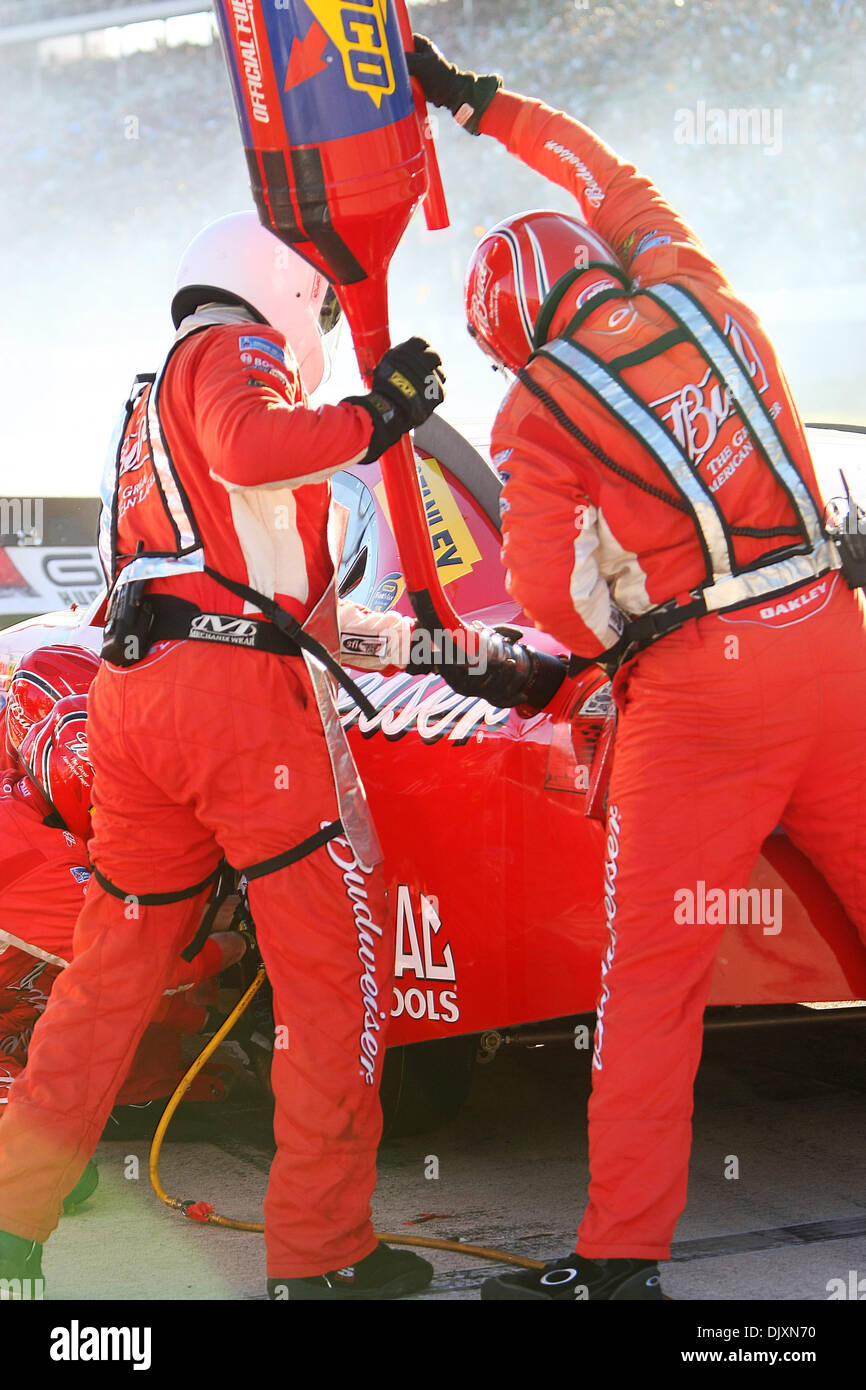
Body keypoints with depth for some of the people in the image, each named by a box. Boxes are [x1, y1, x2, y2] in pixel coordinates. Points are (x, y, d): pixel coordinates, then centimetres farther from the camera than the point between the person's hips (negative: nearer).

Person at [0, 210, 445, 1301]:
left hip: (129, 693, 9)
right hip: (238, 689, -9)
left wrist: (389, 638, 32)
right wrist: (376, 414, -7)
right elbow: (250, 449, -20)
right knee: (338, 954, -3)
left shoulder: (154, 406, 32)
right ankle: (319, 1253, -2)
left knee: (116, 959, 14)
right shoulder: (234, 350, 5)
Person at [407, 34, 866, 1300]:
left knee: (654, 970, 1)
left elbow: (552, 595, -10)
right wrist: (479, 102, 39)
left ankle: (624, 1252, 3)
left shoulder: (536, 411, -1)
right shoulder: (692, 290, 10)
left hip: (695, 686, -4)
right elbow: (614, 185, 30)